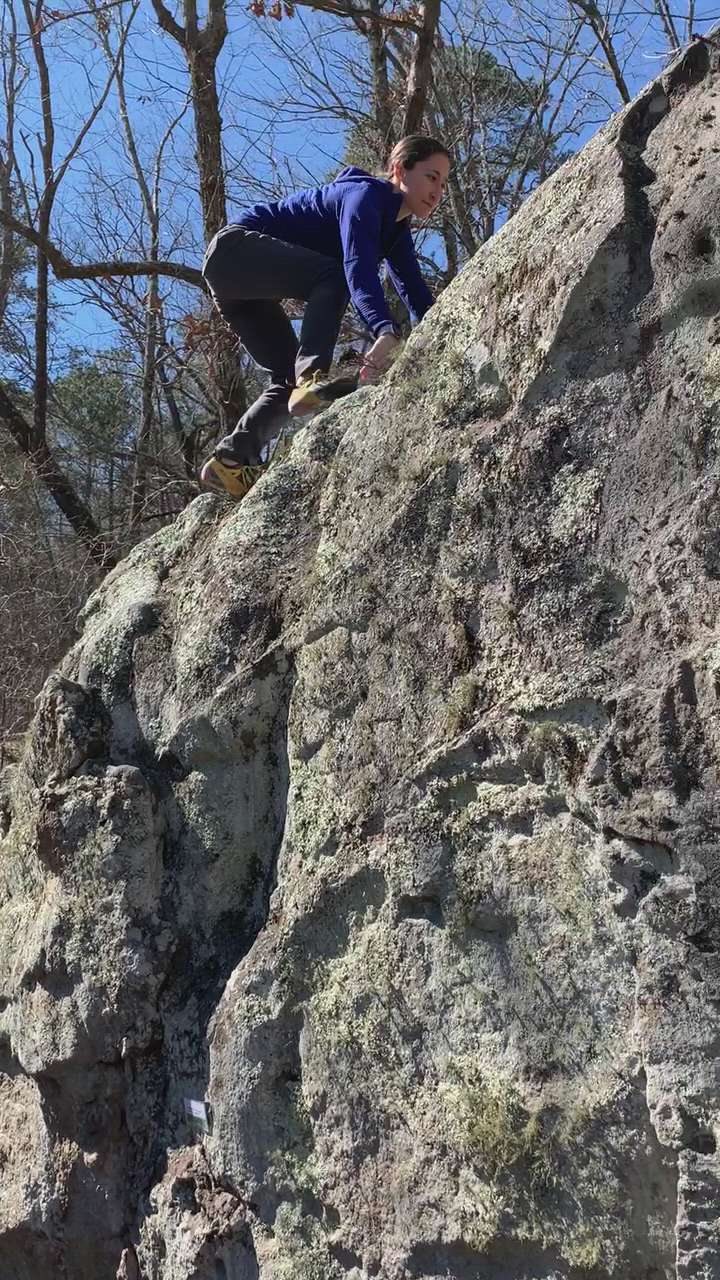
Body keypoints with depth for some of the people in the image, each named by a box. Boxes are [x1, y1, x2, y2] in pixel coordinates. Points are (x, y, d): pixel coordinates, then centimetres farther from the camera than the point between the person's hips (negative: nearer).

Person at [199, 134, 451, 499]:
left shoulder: (396, 231, 11)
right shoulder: (365, 194, -19)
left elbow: (417, 296, 7)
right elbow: (358, 267, -37)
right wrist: (386, 332, -52)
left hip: (241, 285, 10)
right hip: (233, 247, -10)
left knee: (289, 376, 4)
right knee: (333, 275, -30)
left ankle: (230, 460, 1)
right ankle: (310, 379, -41)